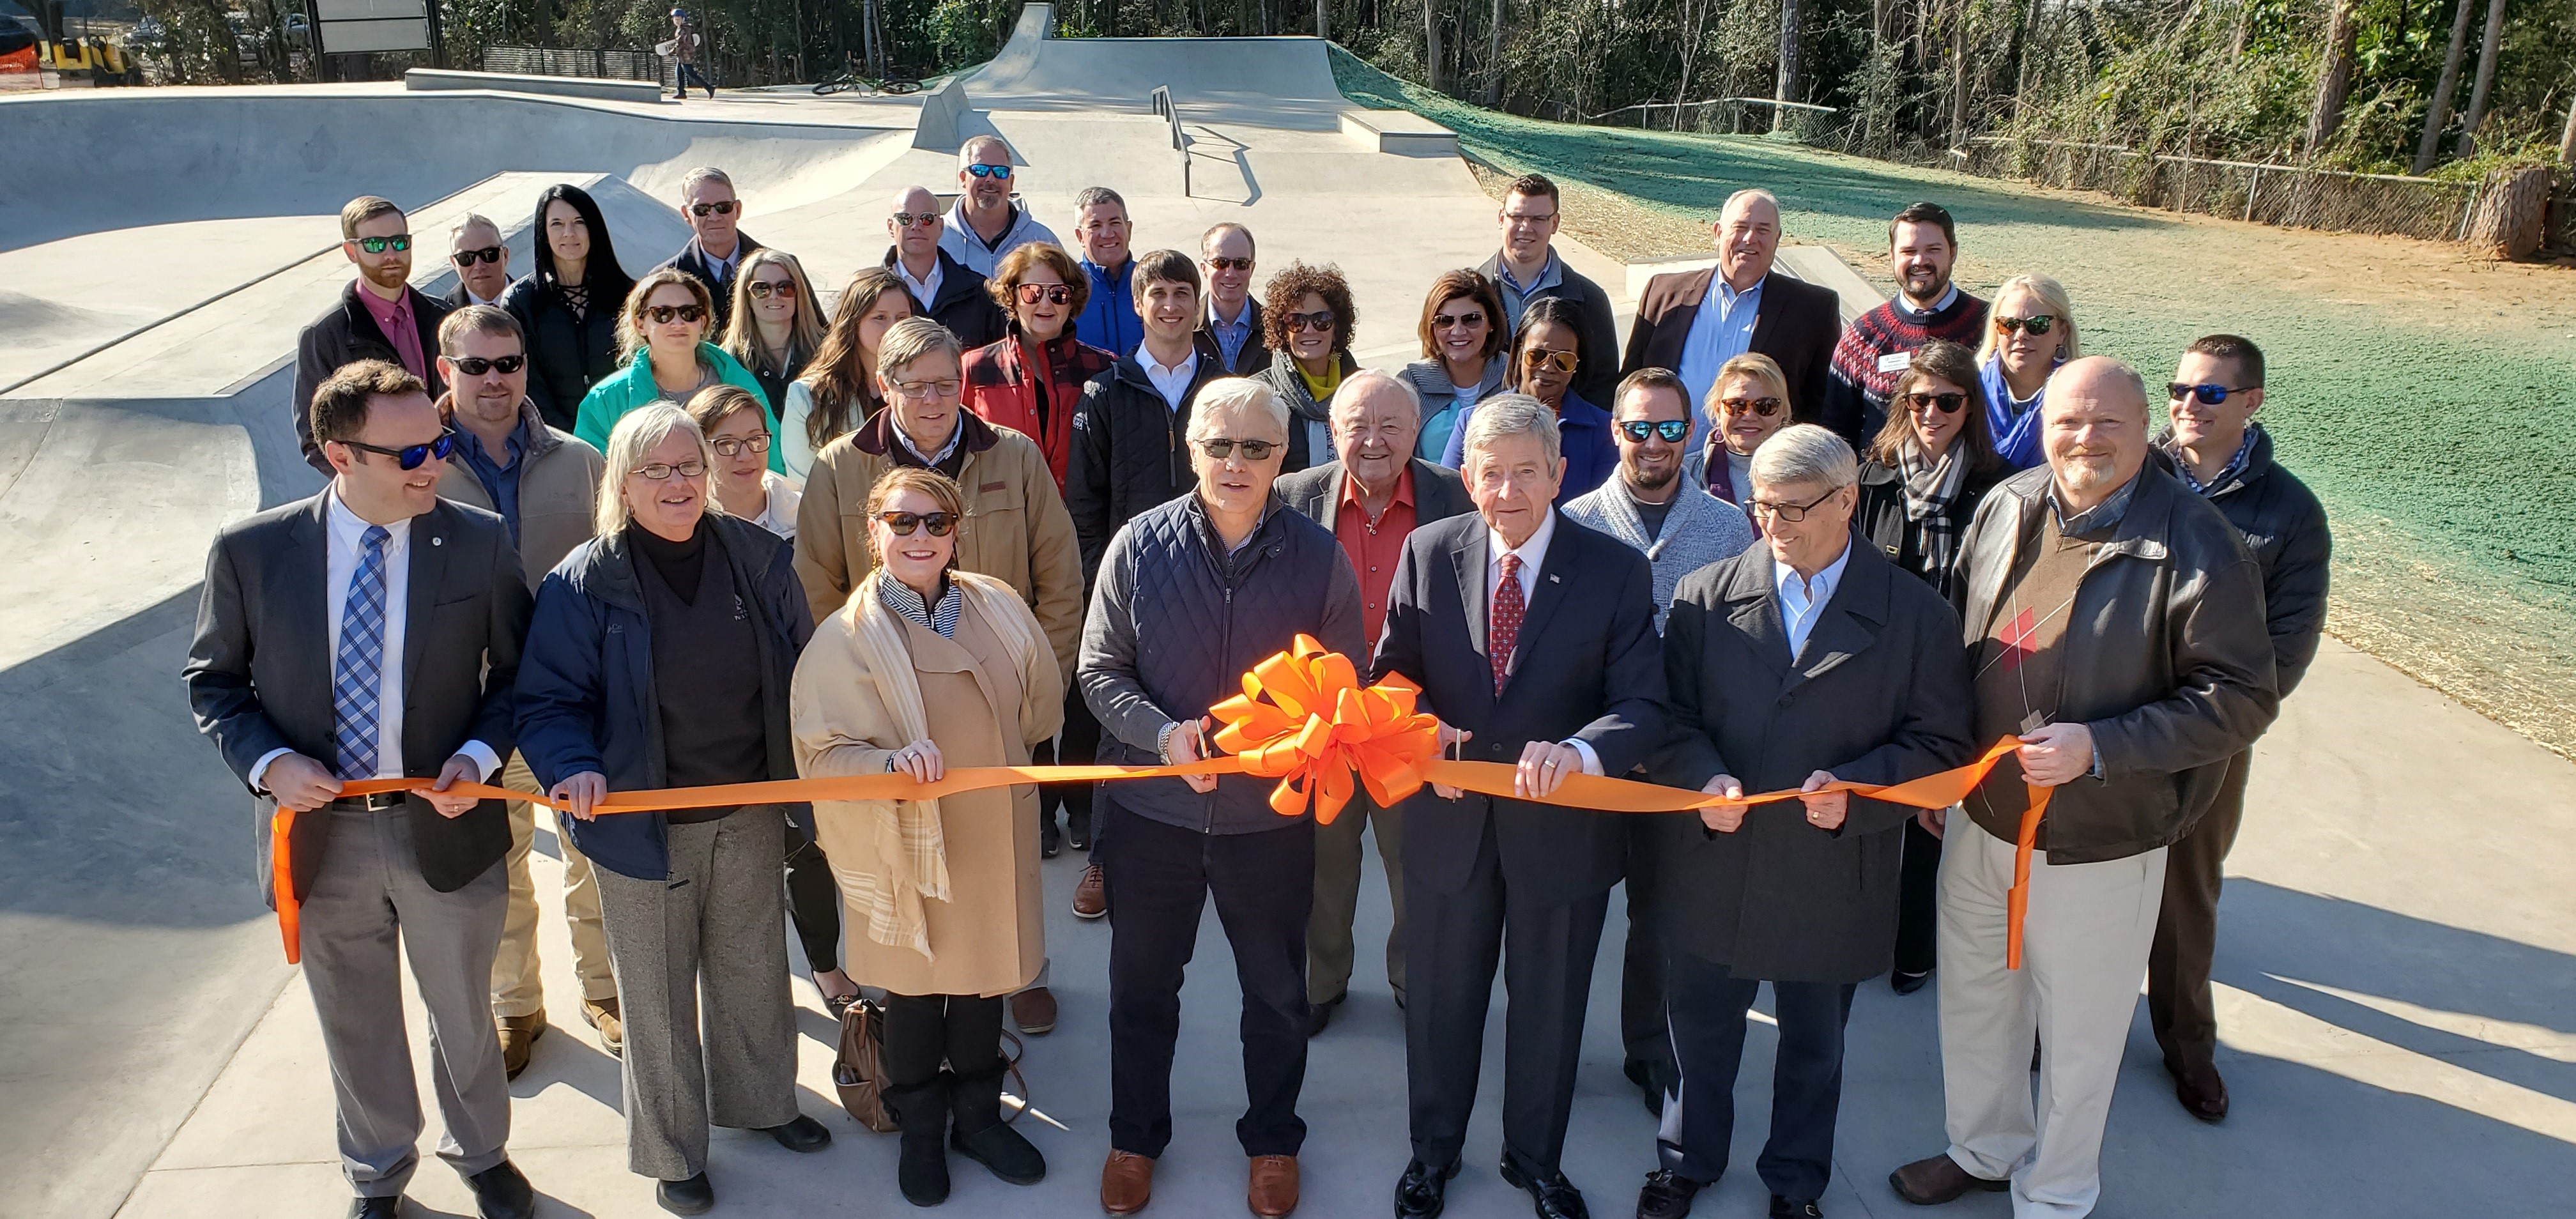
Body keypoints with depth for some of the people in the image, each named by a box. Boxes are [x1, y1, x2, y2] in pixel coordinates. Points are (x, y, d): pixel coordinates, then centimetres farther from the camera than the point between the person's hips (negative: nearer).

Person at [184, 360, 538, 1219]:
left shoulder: (479, 543, -10)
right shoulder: (250, 552, -9)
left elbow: (515, 672, 0)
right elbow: (213, 681, 2)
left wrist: (478, 753, -17)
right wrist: (268, 762, -14)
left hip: (445, 825, 0)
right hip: (321, 832, 1)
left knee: (463, 1014, 19)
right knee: (357, 1026, 20)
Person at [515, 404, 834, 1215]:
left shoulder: (758, 558, -3)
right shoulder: (584, 581, -12)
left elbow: (800, 672, 6)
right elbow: (550, 700, -9)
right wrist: (574, 768, -27)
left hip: (751, 812, 3)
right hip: (645, 823, -3)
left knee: (753, 965, 22)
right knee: (659, 993, 12)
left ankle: (759, 1098, 47)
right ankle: (672, 1149, 33)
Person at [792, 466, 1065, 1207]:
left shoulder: (998, 608, -4)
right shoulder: (845, 638, -13)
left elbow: (1041, 705, 10)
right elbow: (822, 754, -15)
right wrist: (896, 764, -31)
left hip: (993, 835, 3)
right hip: (907, 846, -3)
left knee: (984, 979, 17)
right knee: (915, 992, 13)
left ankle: (979, 1117, 39)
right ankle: (920, 1132, 36)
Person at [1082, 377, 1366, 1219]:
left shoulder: (1318, 558, -9)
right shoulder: (1138, 546, -9)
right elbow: (1100, 669, -4)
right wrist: (1163, 733, -20)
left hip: (1272, 815, 0)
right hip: (1152, 811, 0)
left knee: (1276, 992, 18)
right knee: (1142, 985, 18)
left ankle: (1272, 1141, 42)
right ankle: (1135, 1135, 42)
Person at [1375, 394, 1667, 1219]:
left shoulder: (1617, 571, -12)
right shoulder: (1427, 553, -6)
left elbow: (1643, 708, -16)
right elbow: (1393, 671, 2)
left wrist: (1577, 751, -37)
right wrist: (1422, 726, -20)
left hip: (1562, 827, -1)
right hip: (1449, 819, 1)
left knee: (1549, 1007, 19)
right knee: (1440, 998, 19)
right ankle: (1434, 1151, 44)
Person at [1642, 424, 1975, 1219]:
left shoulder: (1917, 615, -6)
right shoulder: (1706, 597, -3)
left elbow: (1940, 743, -5)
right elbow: (1672, 716, 0)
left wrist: (1856, 791, -21)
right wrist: (1704, 780, -19)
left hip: (1834, 880, -1)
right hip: (1713, 872, 1)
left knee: (1814, 1047, 19)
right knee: (1701, 1033, 19)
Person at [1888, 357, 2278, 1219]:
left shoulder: (2196, 548, -19)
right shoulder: (2005, 509, -2)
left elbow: (2241, 698, -17)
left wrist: (2099, 748, -26)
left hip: (2099, 848, -5)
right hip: (1980, 820, 5)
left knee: (2078, 1036, 14)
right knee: (1973, 1001, 23)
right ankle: (1983, 1148, 48)